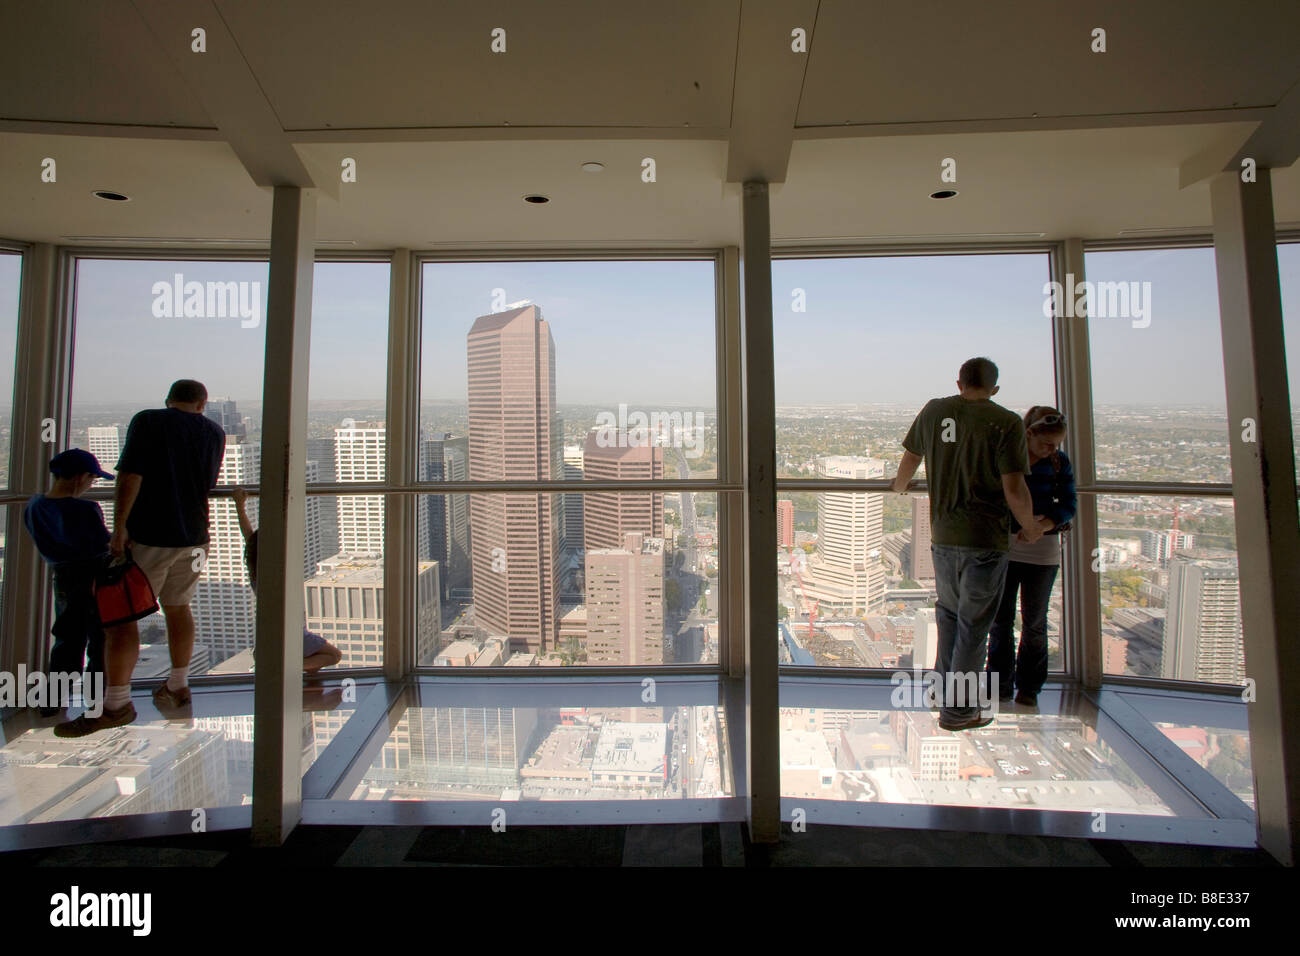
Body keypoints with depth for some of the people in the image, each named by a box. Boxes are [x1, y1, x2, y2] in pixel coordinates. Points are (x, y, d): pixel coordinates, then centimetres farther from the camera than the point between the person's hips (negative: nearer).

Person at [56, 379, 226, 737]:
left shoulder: (148, 421, -6)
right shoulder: (214, 433, 7)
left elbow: (130, 476, -16)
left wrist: (119, 527, -15)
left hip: (148, 536, -5)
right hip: (193, 536, 5)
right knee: (178, 607, 17)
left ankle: (116, 704, 2)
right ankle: (177, 687, 25)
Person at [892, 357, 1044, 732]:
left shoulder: (934, 410, 3)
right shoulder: (1006, 422, -11)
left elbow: (910, 459, 15)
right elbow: (1014, 491, -14)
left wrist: (899, 487, 36)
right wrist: (1031, 527, 4)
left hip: (942, 535, 5)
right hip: (985, 539, -4)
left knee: (949, 612, 23)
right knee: (973, 624, 6)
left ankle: (946, 689, 34)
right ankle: (958, 710, 17)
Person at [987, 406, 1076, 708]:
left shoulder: (1060, 461, -1)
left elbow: (1069, 504, -2)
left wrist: (1043, 525, -20)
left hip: (1042, 550, 0)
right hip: (1002, 545, 0)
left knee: (1034, 621, 8)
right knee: (1000, 618, 4)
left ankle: (1029, 687, 23)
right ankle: (1000, 684, 18)